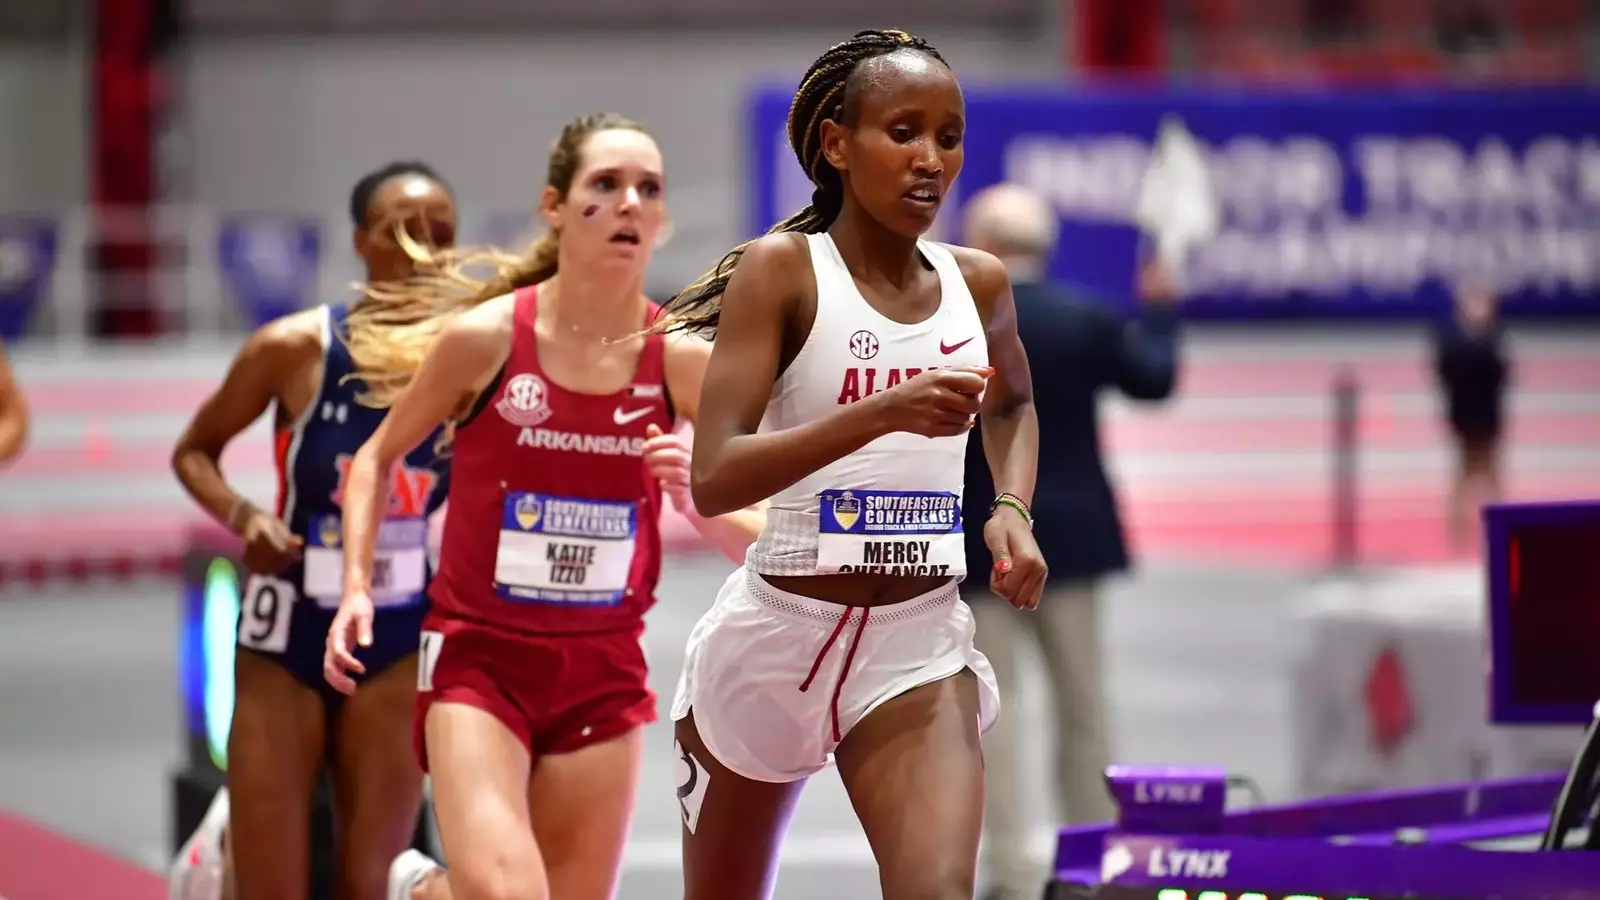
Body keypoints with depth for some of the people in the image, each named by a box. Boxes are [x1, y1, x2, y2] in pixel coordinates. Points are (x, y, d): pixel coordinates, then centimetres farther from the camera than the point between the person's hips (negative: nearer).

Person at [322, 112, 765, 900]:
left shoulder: (682, 361, -4)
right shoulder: (483, 338, -9)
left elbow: (763, 543, 3)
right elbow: (379, 456, 7)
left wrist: (696, 501, -17)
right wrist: (356, 590, -5)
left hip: (603, 674, 3)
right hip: (479, 656, -3)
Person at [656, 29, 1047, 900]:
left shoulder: (978, 281, 4)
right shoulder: (781, 268, -10)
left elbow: (1013, 406, 29)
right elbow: (712, 478, -21)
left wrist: (1012, 508, 8)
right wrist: (882, 413, -33)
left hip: (920, 642, 2)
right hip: (775, 632, -2)